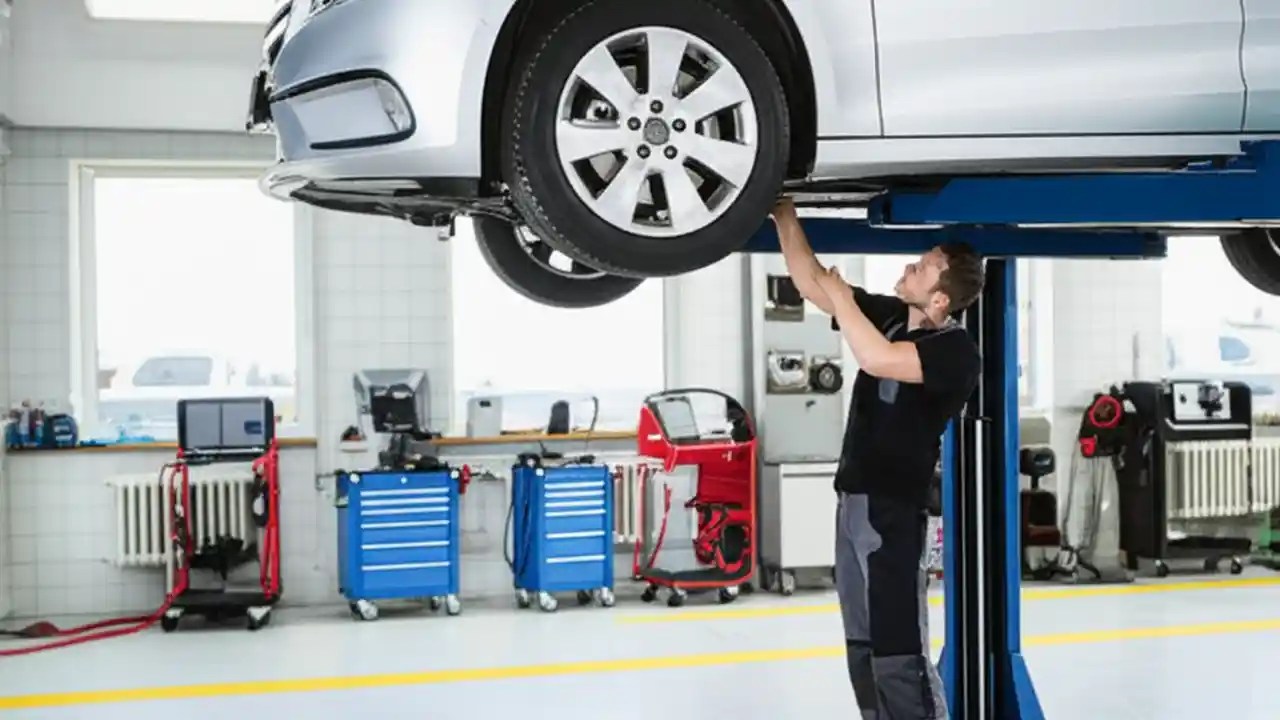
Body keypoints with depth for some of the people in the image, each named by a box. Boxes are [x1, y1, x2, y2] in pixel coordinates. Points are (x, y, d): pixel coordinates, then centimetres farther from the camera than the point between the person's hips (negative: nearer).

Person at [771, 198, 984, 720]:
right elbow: (810, 283, 11)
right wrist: (784, 215, 2)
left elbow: (877, 360, -30)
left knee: (899, 655, -11)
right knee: (864, 650, 15)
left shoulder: (957, 351, -15)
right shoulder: (891, 317, 9)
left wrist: (838, 293, -19)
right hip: (853, 500, 9)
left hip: (894, 508, -9)